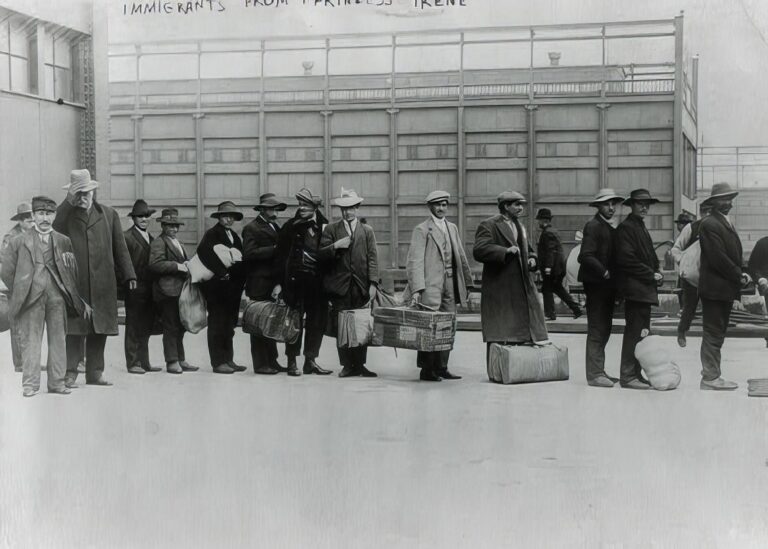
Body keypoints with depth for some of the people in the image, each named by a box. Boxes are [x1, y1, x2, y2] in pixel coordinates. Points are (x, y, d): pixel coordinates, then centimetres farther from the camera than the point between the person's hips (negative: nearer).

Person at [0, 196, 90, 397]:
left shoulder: (64, 242, 10)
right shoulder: (19, 242, 6)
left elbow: (73, 272, 10)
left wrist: (80, 300, 7)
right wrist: (20, 292, 3)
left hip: (57, 296, 2)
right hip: (32, 297, -2)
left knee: (58, 340, 4)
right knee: (31, 340, -1)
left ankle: (57, 382, 12)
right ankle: (30, 384, 4)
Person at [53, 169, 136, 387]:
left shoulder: (109, 214, 13)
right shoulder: (65, 214, 7)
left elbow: (120, 247, 13)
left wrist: (128, 275, 7)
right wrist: (69, 202, -12)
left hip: (103, 284, 3)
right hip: (75, 283, -3)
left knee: (100, 328, 5)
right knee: (75, 329, -4)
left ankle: (95, 372, 13)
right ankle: (70, 373, 1)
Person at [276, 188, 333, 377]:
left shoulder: (325, 227, 6)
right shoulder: (291, 226, 1)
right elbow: (281, 254, -1)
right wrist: (280, 282, -7)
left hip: (317, 281, 3)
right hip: (295, 279, -2)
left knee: (317, 321, 6)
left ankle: (310, 361, 16)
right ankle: (292, 362, 8)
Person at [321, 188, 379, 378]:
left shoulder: (367, 231, 13)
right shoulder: (331, 229, 11)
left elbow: (372, 258, 6)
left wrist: (373, 284, -5)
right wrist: (336, 246, -14)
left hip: (361, 287, 1)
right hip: (339, 286, 0)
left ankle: (360, 364, 5)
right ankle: (347, 365, 6)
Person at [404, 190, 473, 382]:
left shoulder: (452, 228, 16)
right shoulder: (422, 230, -5)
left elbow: (461, 257, 20)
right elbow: (415, 261, -12)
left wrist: (467, 283, 16)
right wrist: (416, 289, -21)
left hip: (450, 285, 7)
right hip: (431, 285, -7)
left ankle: (441, 368, 15)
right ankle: (426, 371, 4)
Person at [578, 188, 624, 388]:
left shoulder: (612, 226, 16)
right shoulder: (593, 226, -11)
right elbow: (586, 256, -20)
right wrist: (604, 273, -18)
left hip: (608, 284, 9)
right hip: (596, 283, -9)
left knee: (604, 329, 11)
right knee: (597, 330, -7)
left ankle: (598, 370, 18)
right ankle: (594, 374, -3)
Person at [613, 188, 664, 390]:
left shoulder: (642, 228, 21)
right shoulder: (625, 228, -9)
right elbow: (626, 259, -17)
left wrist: (657, 275, 7)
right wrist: (651, 275, -13)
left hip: (646, 288, 10)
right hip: (634, 288, -10)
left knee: (640, 332, 11)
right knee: (634, 332, -9)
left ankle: (636, 373, 16)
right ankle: (628, 376, -6)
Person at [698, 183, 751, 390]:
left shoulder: (726, 223, 17)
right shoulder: (710, 225, -14)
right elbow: (718, 258, -20)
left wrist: (742, 274, 2)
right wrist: (740, 276, -13)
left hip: (726, 289, 10)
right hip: (715, 289, -10)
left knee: (716, 334, 14)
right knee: (714, 334, -6)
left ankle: (711, 375, 21)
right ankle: (710, 378, -1)